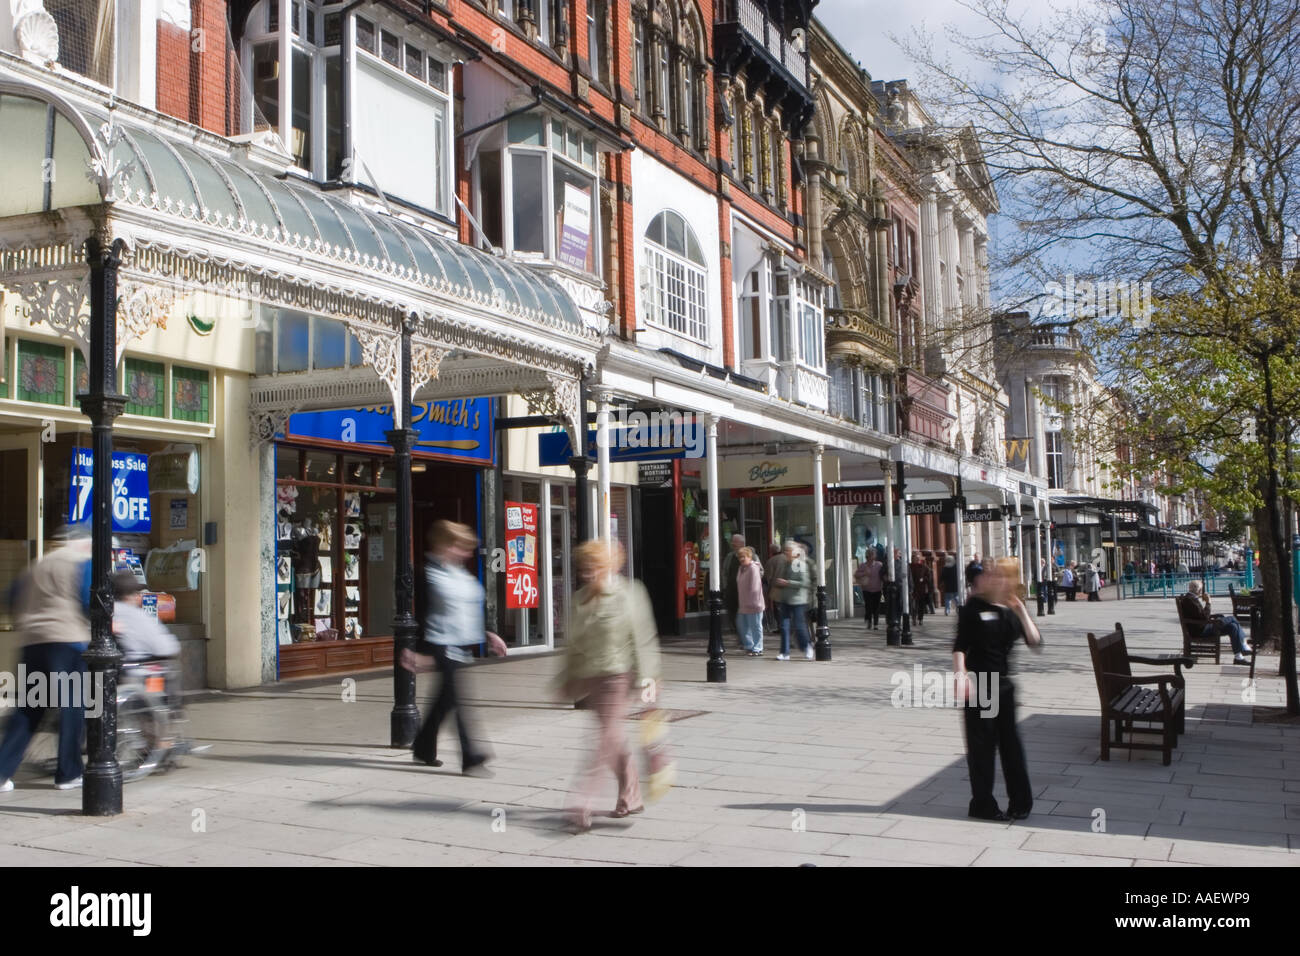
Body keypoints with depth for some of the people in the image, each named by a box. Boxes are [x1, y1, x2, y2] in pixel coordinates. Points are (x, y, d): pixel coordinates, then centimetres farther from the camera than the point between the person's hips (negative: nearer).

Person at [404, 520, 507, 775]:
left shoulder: (464, 575, 15)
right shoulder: (428, 574, -9)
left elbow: (476, 608, 24)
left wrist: (489, 634, 18)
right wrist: (412, 649, -12)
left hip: (464, 644, 8)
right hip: (442, 644, -8)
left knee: (445, 698, 15)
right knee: (457, 697, -11)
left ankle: (423, 747, 31)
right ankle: (471, 758, -9)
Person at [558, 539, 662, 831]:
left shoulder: (630, 594, -8)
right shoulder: (580, 599, 8)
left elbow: (643, 639, -7)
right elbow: (573, 643, 15)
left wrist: (646, 677, -10)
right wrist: (567, 678, 16)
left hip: (617, 675, -6)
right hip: (589, 676, 6)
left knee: (608, 736, -10)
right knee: (614, 739, 13)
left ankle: (582, 803, -12)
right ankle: (631, 797, 27)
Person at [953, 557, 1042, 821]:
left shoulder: (1012, 611, 7)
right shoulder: (974, 609, -6)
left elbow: (1035, 641, -4)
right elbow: (960, 646, -7)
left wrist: (1021, 610, -11)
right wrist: (960, 676, -19)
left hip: (1003, 684, 4)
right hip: (977, 686, -4)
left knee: (1010, 741, 8)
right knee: (981, 743, 1)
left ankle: (1020, 802, 19)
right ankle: (983, 804, 12)